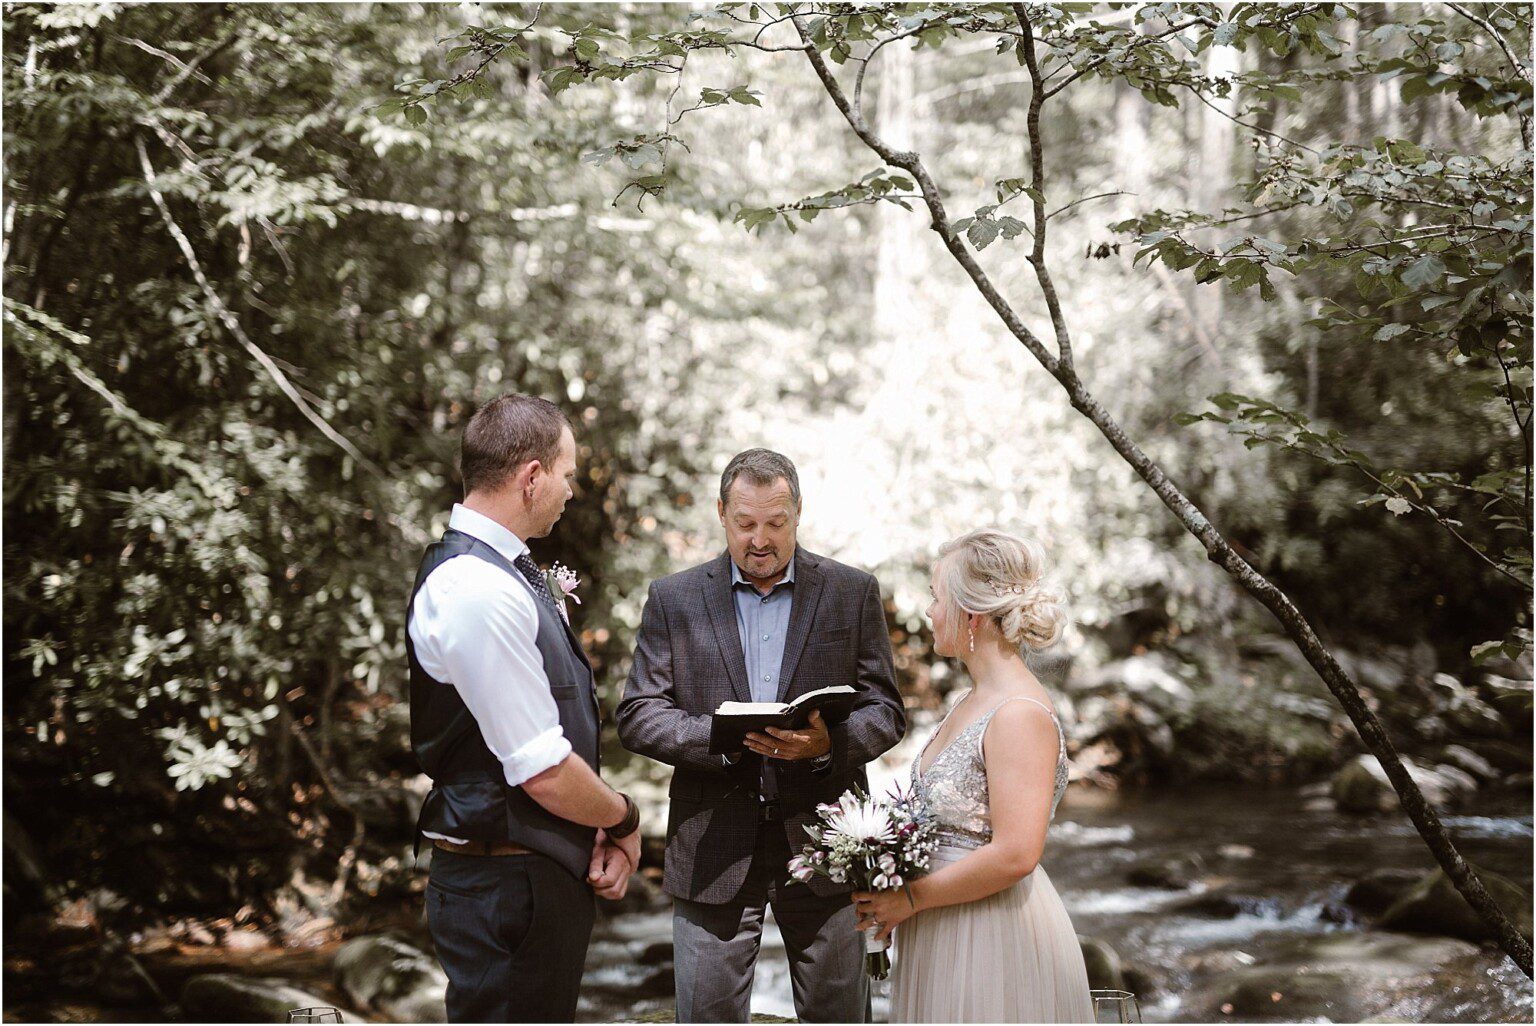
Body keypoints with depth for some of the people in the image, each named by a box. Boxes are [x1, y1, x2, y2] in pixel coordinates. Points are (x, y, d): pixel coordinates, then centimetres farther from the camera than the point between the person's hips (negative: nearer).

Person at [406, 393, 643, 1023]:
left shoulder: (508, 577, 11)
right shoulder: (476, 590, -22)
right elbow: (545, 775, -21)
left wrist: (602, 834, 2)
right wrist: (624, 820, -3)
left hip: (548, 873, 10)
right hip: (504, 884, -10)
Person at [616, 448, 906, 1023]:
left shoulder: (853, 593, 5)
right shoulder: (674, 599, 4)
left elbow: (885, 713, 4)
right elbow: (637, 717, -1)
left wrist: (829, 742, -18)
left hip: (823, 844, 0)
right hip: (714, 851, 0)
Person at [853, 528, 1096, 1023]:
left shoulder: (1020, 714, -19)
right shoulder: (974, 701, 11)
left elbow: (1014, 855, -25)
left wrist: (909, 898, -16)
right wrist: (890, 895, 4)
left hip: (996, 940, -9)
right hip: (944, 938, 9)